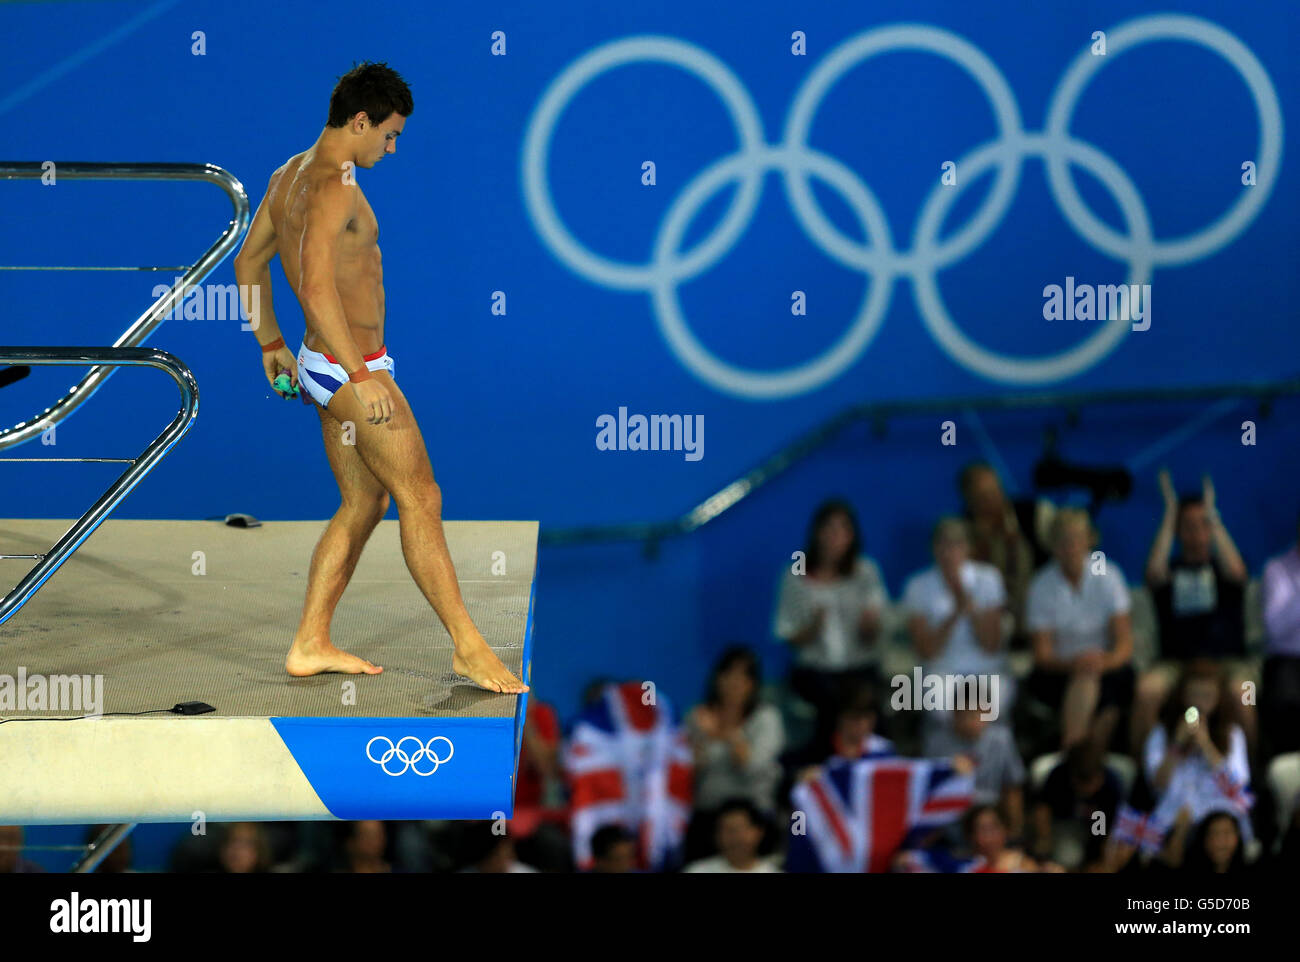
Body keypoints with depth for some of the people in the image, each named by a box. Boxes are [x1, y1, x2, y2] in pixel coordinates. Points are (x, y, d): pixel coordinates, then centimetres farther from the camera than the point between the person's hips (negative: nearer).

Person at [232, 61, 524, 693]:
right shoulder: (333, 187, -22)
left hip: (323, 364, 10)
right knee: (421, 500, -4)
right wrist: (362, 379, -27)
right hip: (351, 371, -10)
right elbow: (318, 289, -30)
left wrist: (271, 345, 27)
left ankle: (310, 646, 16)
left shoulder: (291, 174, 9)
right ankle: (469, 648, 0)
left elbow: (249, 262, 21)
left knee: (364, 505, 16)